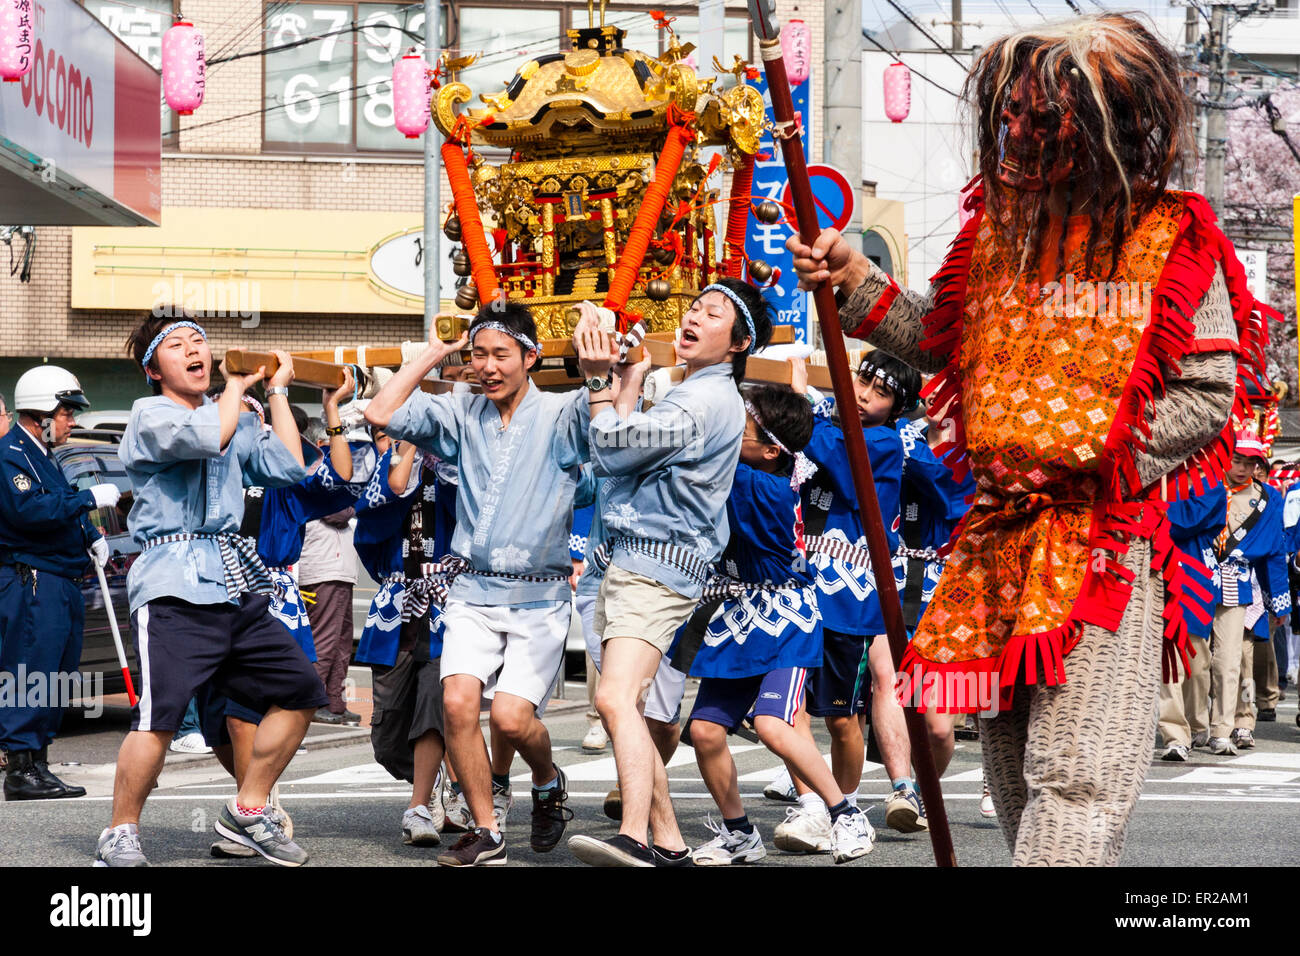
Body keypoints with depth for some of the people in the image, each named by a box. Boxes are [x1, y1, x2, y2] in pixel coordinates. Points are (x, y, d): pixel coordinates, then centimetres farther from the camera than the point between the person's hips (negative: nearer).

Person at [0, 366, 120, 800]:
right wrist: (90, 499, -20)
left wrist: (92, 537, 14)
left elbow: (63, 508, 33)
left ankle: (38, 765, 16)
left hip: (61, 583, 10)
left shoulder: (42, 456, 21)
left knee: (55, 679, 11)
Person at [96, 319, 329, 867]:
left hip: (236, 587, 8)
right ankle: (120, 837, -10)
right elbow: (206, 435, -19)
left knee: (299, 690, 8)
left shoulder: (235, 419, 22)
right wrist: (238, 386, -1)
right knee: (160, 711, -21)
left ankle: (247, 811, 20)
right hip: (174, 588, -8)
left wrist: (277, 392, 18)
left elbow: (288, 467, 14)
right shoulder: (149, 415, 0)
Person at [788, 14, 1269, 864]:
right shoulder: (999, 223, 11)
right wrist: (854, 282, 10)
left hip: (1107, 536, -6)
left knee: (1076, 773, -13)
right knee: (1012, 762, 14)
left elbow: (1209, 394, -6)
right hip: (1001, 529, 6)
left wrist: (1097, 456, -12)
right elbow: (941, 341, 21)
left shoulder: (1174, 241, -5)